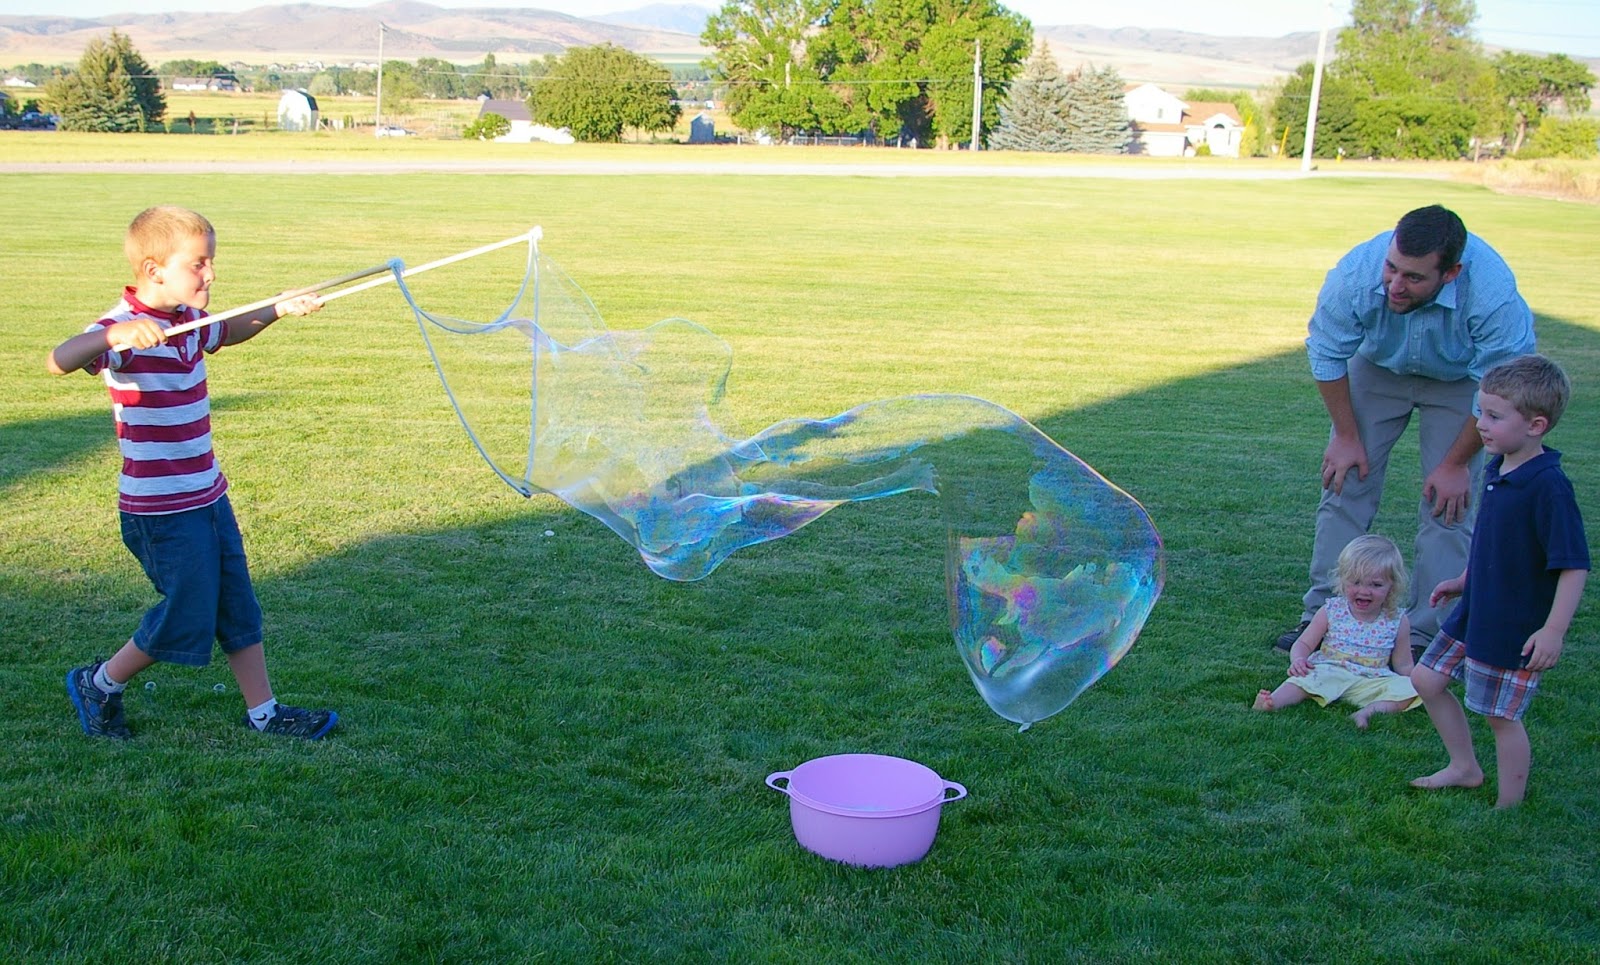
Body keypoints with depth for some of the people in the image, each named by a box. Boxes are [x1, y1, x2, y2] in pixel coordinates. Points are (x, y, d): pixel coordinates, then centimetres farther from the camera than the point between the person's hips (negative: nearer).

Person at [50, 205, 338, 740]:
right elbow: (59, 360, -38)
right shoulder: (122, 329, -20)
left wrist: (278, 309, 15)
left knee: (238, 606, 13)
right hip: (160, 509, -8)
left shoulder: (189, 320, 6)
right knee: (187, 618, 1)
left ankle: (263, 711, 23)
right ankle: (100, 684, 24)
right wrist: (114, 336, -56)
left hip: (207, 494, 9)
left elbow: (228, 331, 30)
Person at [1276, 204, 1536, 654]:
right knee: (1344, 482, -3)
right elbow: (1326, 355, -16)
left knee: (1447, 504, -8)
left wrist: (1456, 465, -17)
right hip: (1377, 366, 2)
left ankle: (1422, 632, 0)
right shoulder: (1355, 275, -35)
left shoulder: (1494, 294, -39)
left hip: (1458, 381, -2)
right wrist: (1346, 435, -9)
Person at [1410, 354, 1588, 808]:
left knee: (1501, 715, 3)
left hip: (1518, 626, -9)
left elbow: (1574, 565, -24)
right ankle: (1465, 768, 32)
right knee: (1426, 678, 15)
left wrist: (1554, 629, -26)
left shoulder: (1548, 485, -24)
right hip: (1475, 612, 9)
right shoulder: (1496, 469, 3)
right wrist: (1463, 580, 22)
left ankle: (1509, 806, 21)